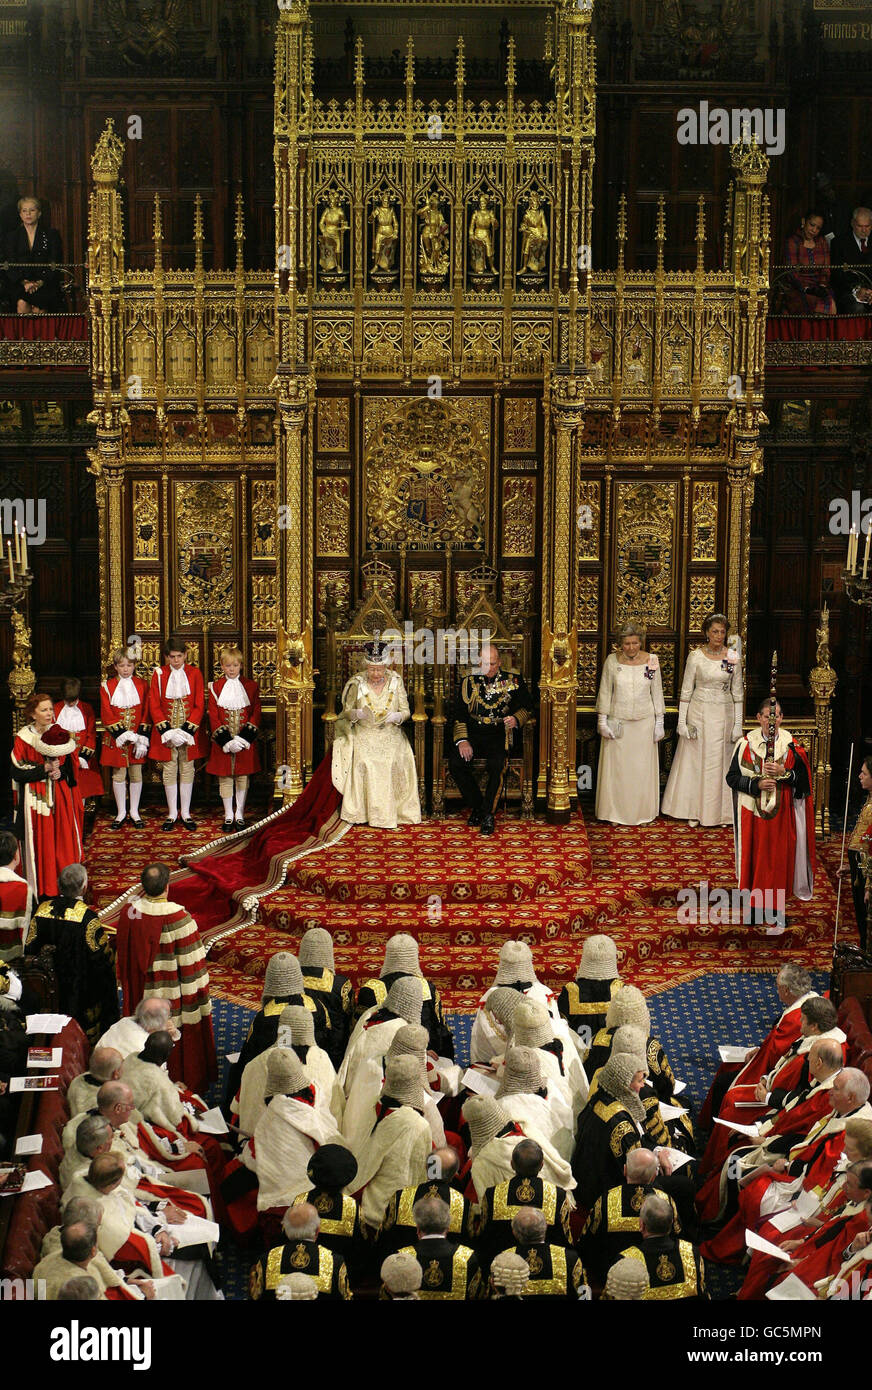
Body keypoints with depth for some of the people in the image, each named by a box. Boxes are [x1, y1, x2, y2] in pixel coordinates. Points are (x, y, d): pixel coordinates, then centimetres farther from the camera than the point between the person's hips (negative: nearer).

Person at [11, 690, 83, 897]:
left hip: (61, 798, 3)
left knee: (63, 841, 4)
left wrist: (61, 771, -10)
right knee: (40, 844, -2)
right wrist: (43, 769, -17)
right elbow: (17, 773, -9)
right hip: (36, 800, -3)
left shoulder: (60, 735, 5)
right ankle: (42, 890, 6)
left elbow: (73, 766, 11)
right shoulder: (23, 738, -5)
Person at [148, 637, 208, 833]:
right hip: (165, 732, 0)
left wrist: (188, 730, -13)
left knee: (187, 770, 4)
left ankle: (185, 814, 12)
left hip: (189, 731, 0)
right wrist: (167, 731, -13)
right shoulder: (159, 674, 0)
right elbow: (154, 706, -2)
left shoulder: (194, 673, 1)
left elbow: (200, 705, -2)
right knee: (169, 771, 3)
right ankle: (172, 814, 10)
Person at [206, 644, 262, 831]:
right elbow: (213, 716, -2)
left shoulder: (251, 686, 4)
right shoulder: (215, 687, 2)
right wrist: (226, 741, -12)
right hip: (222, 743, 0)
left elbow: (256, 714, 0)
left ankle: (240, 814, 13)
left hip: (245, 743, 0)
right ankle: (228, 815, 11)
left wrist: (244, 738, -12)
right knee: (225, 777, 3)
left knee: (242, 777, 4)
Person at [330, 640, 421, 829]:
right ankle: (362, 812, -19)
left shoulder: (395, 681, 3)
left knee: (396, 762, -23)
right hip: (363, 735, -1)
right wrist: (357, 714, -17)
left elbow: (406, 711, 5)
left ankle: (394, 811, -13)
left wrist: (395, 716, -18)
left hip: (390, 735, 1)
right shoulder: (357, 683, 0)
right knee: (363, 762, -26)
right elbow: (347, 711, 5)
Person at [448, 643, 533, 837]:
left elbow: (526, 706, 10)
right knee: (455, 763, -25)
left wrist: (516, 719, -13)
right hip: (473, 733, 2)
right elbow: (459, 715, 7)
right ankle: (476, 806, -5)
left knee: (497, 764, -33)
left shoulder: (513, 681, 11)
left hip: (501, 734, -2)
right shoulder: (467, 683, 12)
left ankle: (488, 814, -18)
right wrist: (462, 740, -8)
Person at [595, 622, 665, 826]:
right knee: (617, 767, 4)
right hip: (618, 721, 0)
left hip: (644, 722, 0)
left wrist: (659, 722, 3)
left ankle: (642, 813, 16)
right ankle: (616, 812, 14)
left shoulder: (651, 661, -2)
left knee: (642, 768, 6)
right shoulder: (612, 661, -4)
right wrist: (602, 720, -2)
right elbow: (605, 692, 1)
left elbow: (657, 692, 4)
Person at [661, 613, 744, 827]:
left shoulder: (733, 657, 0)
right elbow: (686, 690, -2)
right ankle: (694, 811, 14)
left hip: (724, 714, 1)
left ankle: (720, 811, 16)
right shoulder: (696, 656, -5)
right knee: (695, 761, 4)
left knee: (721, 761, 6)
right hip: (699, 713, -1)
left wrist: (738, 723, 1)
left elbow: (737, 692, 4)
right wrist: (682, 721, -5)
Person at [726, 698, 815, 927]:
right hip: (753, 811, 0)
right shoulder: (746, 744, -2)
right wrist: (756, 784, -16)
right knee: (754, 855, 4)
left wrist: (783, 773, -16)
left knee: (778, 858, 1)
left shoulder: (790, 745, -1)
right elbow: (732, 777, -1)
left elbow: (803, 777, 2)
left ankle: (775, 912, 9)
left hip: (780, 812, 0)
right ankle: (755, 905, 17)